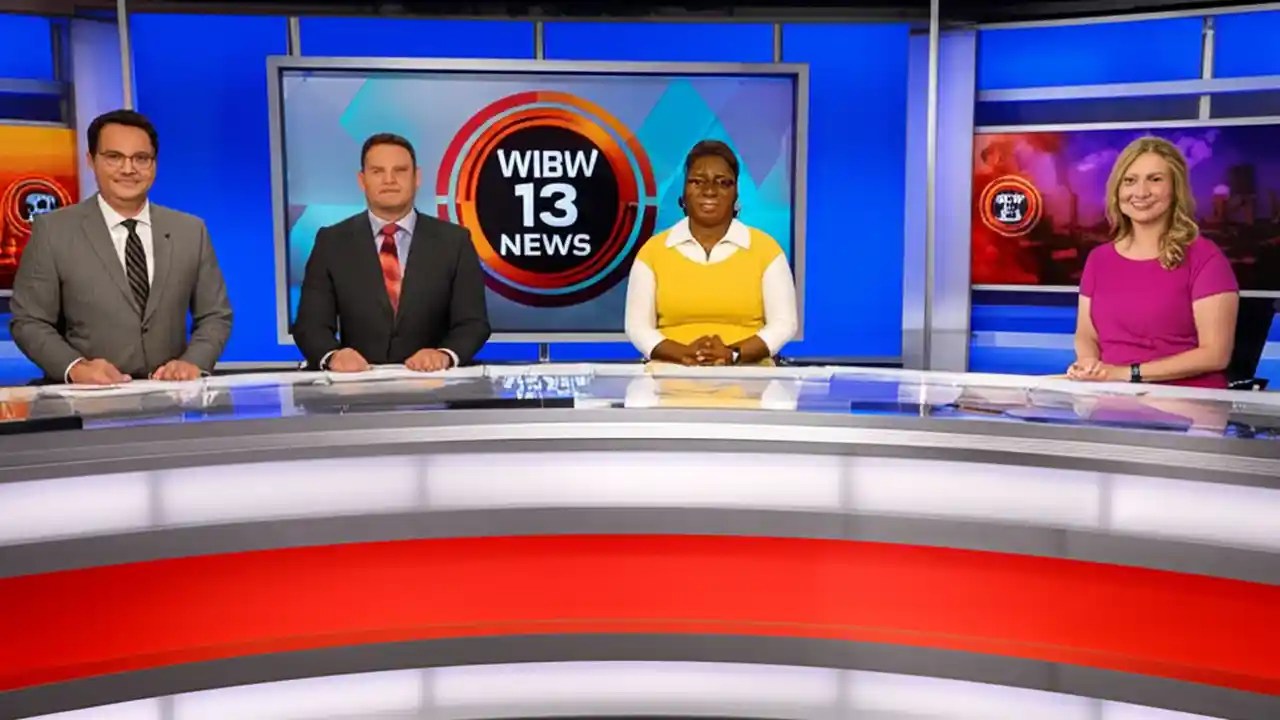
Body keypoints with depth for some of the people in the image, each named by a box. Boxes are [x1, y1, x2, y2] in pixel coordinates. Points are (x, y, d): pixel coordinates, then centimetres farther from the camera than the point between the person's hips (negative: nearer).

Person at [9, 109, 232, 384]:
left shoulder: (191, 231, 9)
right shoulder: (52, 230, 3)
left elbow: (215, 316, 10)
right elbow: (29, 322, 3)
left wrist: (194, 363, -9)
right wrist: (75, 367, -14)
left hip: (170, 391, 2)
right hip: (87, 395, -2)